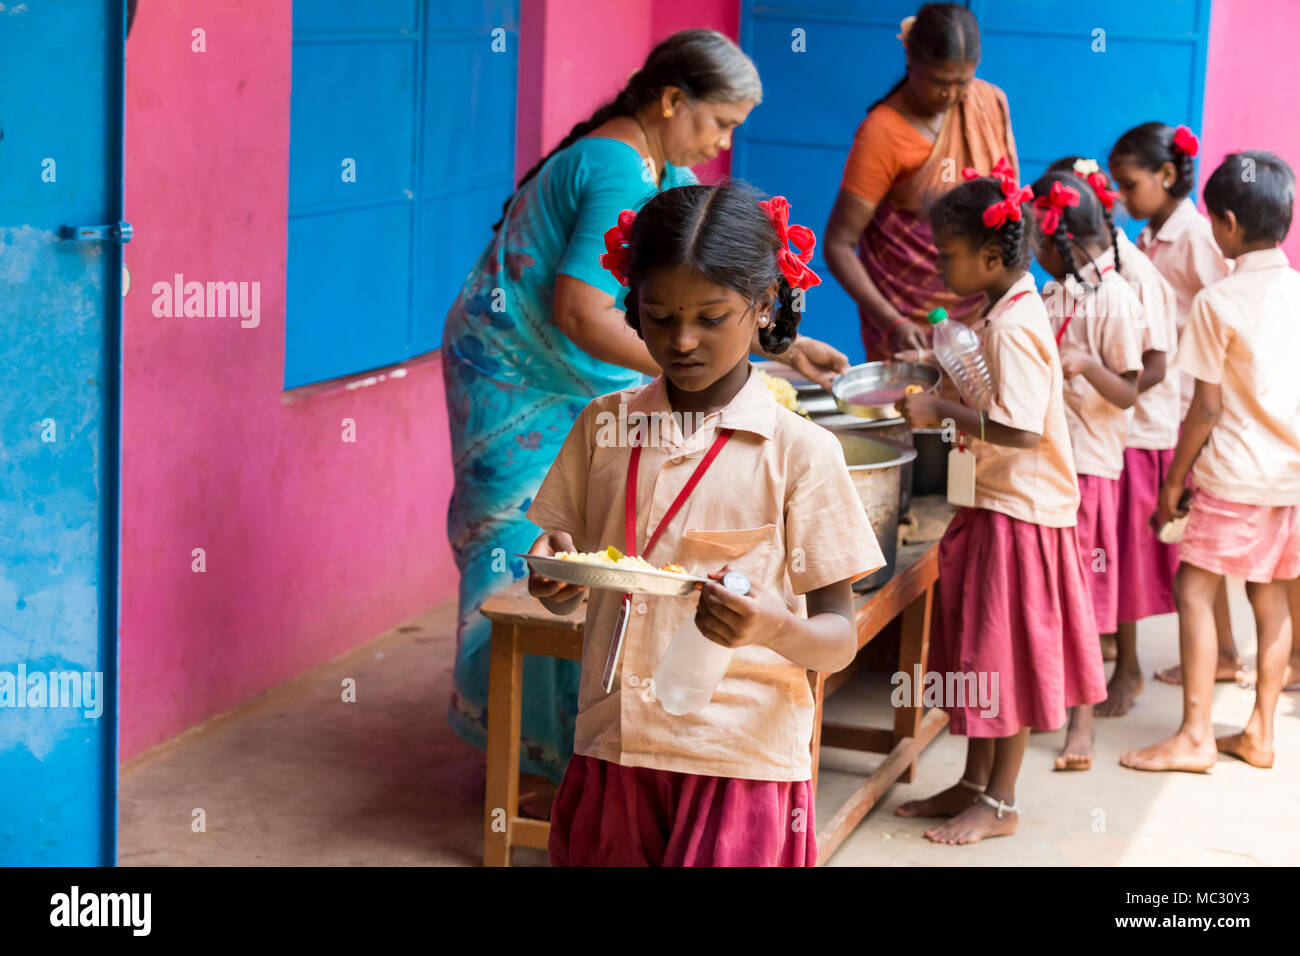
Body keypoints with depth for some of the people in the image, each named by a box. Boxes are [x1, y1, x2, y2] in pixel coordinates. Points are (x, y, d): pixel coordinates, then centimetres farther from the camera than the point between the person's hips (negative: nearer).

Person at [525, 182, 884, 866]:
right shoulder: (604, 426, 5)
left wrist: (772, 629, -27)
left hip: (742, 763, -3)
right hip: (613, 752, 4)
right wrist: (553, 580, -11)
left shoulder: (798, 451, -7)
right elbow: (565, 596, 12)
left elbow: (839, 639, -6)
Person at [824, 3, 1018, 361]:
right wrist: (891, 322, -29)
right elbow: (839, 244, -18)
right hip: (910, 321, -4)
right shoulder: (882, 134, -18)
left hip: (983, 308, 5)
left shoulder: (991, 103, -2)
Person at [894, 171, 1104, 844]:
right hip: (995, 505, 10)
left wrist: (941, 410, -21)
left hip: (1016, 512, -10)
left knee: (1005, 654, 0)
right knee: (978, 648, 16)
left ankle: (999, 804, 12)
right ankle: (975, 783, 27)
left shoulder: (1013, 330, -22)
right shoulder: (1008, 315, 10)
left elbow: (1019, 430, -30)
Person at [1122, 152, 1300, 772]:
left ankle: (1195, 737, -3)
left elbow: (1207, 407, -11)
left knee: (1193, 589, 0)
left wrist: (1175, 477, -1)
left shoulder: (1217, 303, -12)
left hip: (1237, 475, -6)